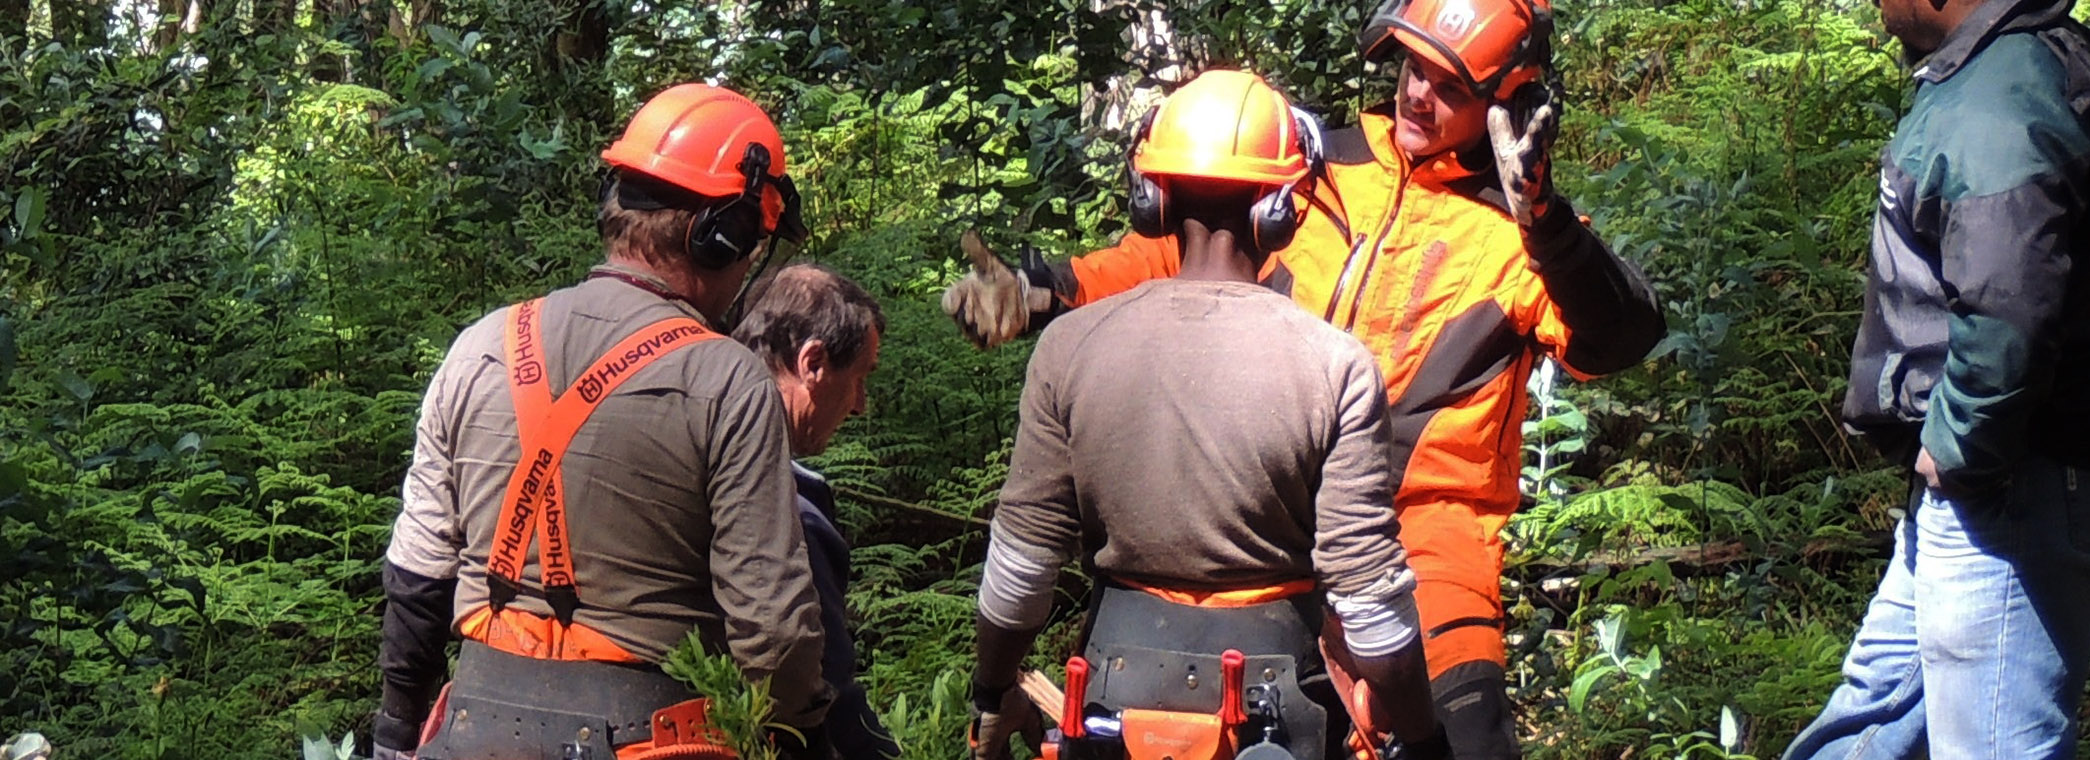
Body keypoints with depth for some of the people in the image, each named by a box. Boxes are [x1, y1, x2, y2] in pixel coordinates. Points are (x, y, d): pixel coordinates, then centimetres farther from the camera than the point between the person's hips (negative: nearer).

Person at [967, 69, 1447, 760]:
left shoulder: (1070, 347, -9)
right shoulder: (1334, 367, -15)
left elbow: (1022, 558, -2)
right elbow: (1368, 593, -14)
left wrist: (993, 694, 13)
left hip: (1122, 690, 2)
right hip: (1273, 701, -1)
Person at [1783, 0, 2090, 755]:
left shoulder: (1993, 112, -24)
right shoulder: (2007, 71, 8)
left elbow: (2007, 319, -35)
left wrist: (1955, 452, -20)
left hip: (1994, 491, -11)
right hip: (1959, 490, 11)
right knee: (1879, 698, 24)